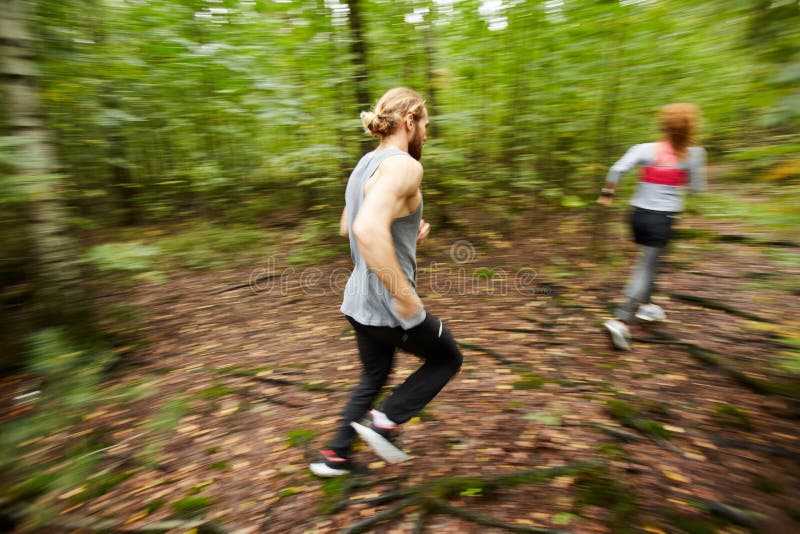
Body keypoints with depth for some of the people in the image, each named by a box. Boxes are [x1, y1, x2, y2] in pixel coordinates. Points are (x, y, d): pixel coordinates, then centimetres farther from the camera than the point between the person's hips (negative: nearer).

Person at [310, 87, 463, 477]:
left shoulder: (365, 164, 10)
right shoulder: (403, 165, -19)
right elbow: (368, 230, -36)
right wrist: (405, 295, -27)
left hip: (359, 302, 9)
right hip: (389, 308, -9)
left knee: (373, 378, 27)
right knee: (447, 358, 18)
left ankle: (335, 455, 35)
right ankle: (386, 420, 11)